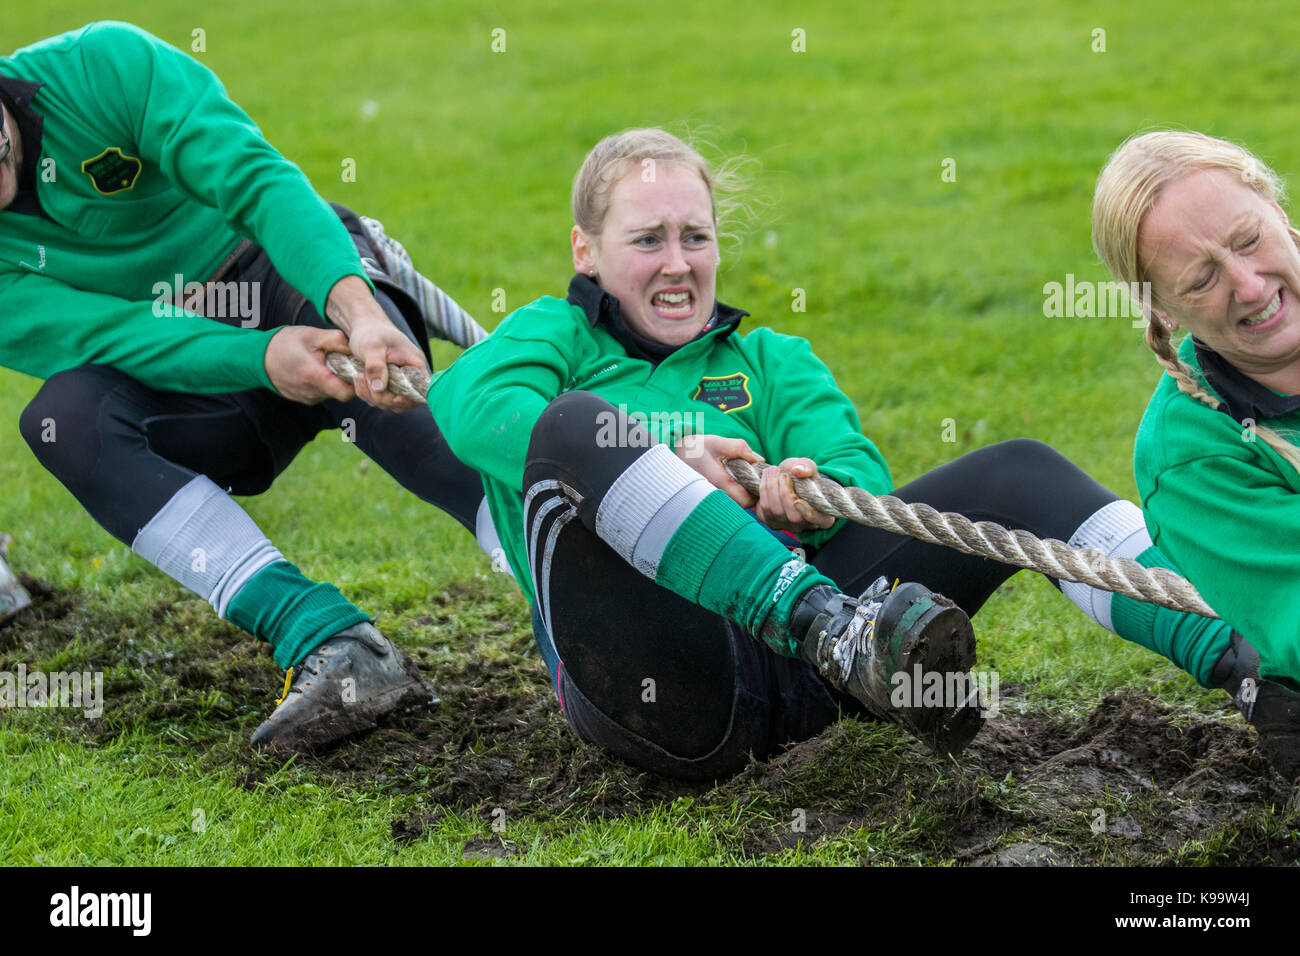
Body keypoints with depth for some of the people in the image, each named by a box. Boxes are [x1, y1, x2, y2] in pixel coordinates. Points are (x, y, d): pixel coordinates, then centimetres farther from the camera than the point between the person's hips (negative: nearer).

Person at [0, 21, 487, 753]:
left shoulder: (102, 65, -17)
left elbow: (255, 178, -27)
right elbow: (112, 339, -26)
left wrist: (356, 308, -44)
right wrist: (261, 360, -43)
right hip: (188, 381, 2)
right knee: (63, 416, -28)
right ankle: (334, 648, -42)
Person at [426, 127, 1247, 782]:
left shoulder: (770, 362, 31)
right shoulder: (558, 335, 20)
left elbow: (862, 473, 13)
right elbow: (467, 403, -5)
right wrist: (668, 465, -13)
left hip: (787, 659, 4)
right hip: (659, 673, -4)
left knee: (1019, 471, -5)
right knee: (572, 421, -30)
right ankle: (840, 630, -46)